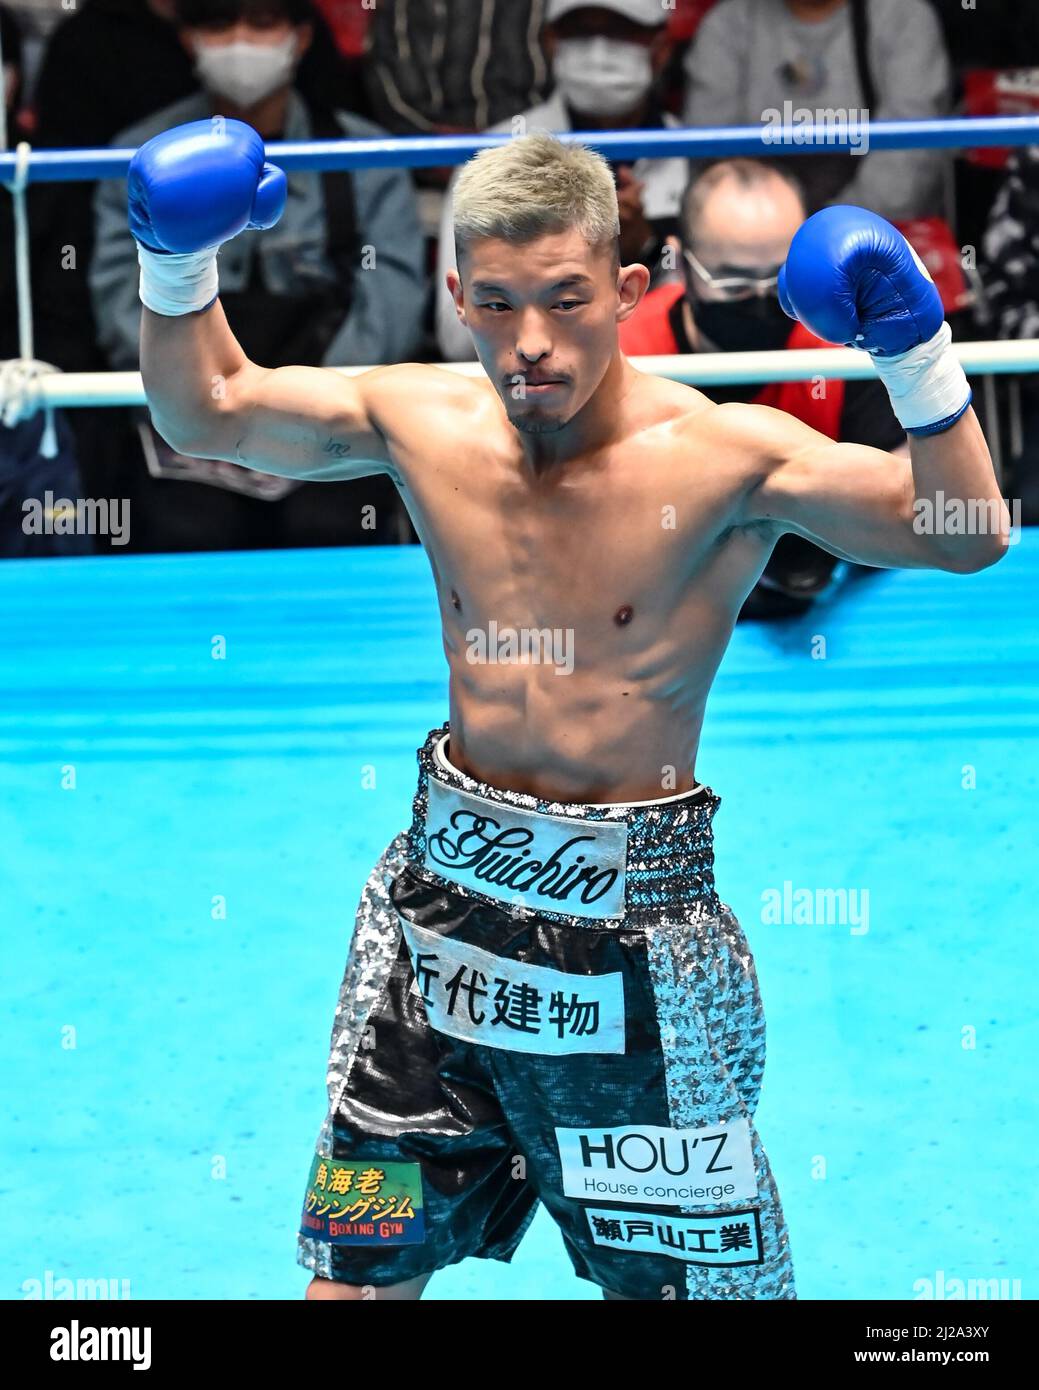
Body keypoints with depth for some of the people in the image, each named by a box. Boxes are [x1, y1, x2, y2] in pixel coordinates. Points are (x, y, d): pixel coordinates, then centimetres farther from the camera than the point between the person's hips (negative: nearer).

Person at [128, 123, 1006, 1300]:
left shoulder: (719, 457, -16)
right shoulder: (425, 424, -3)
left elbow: (965, 534, -24)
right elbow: (204, 412, 12)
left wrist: (915, 352, -35)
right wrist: (175, 262, -1)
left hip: (634, 920, -4)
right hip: (443, 897, 4)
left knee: (678, 1272, 9)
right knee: (357, 1273, 12)